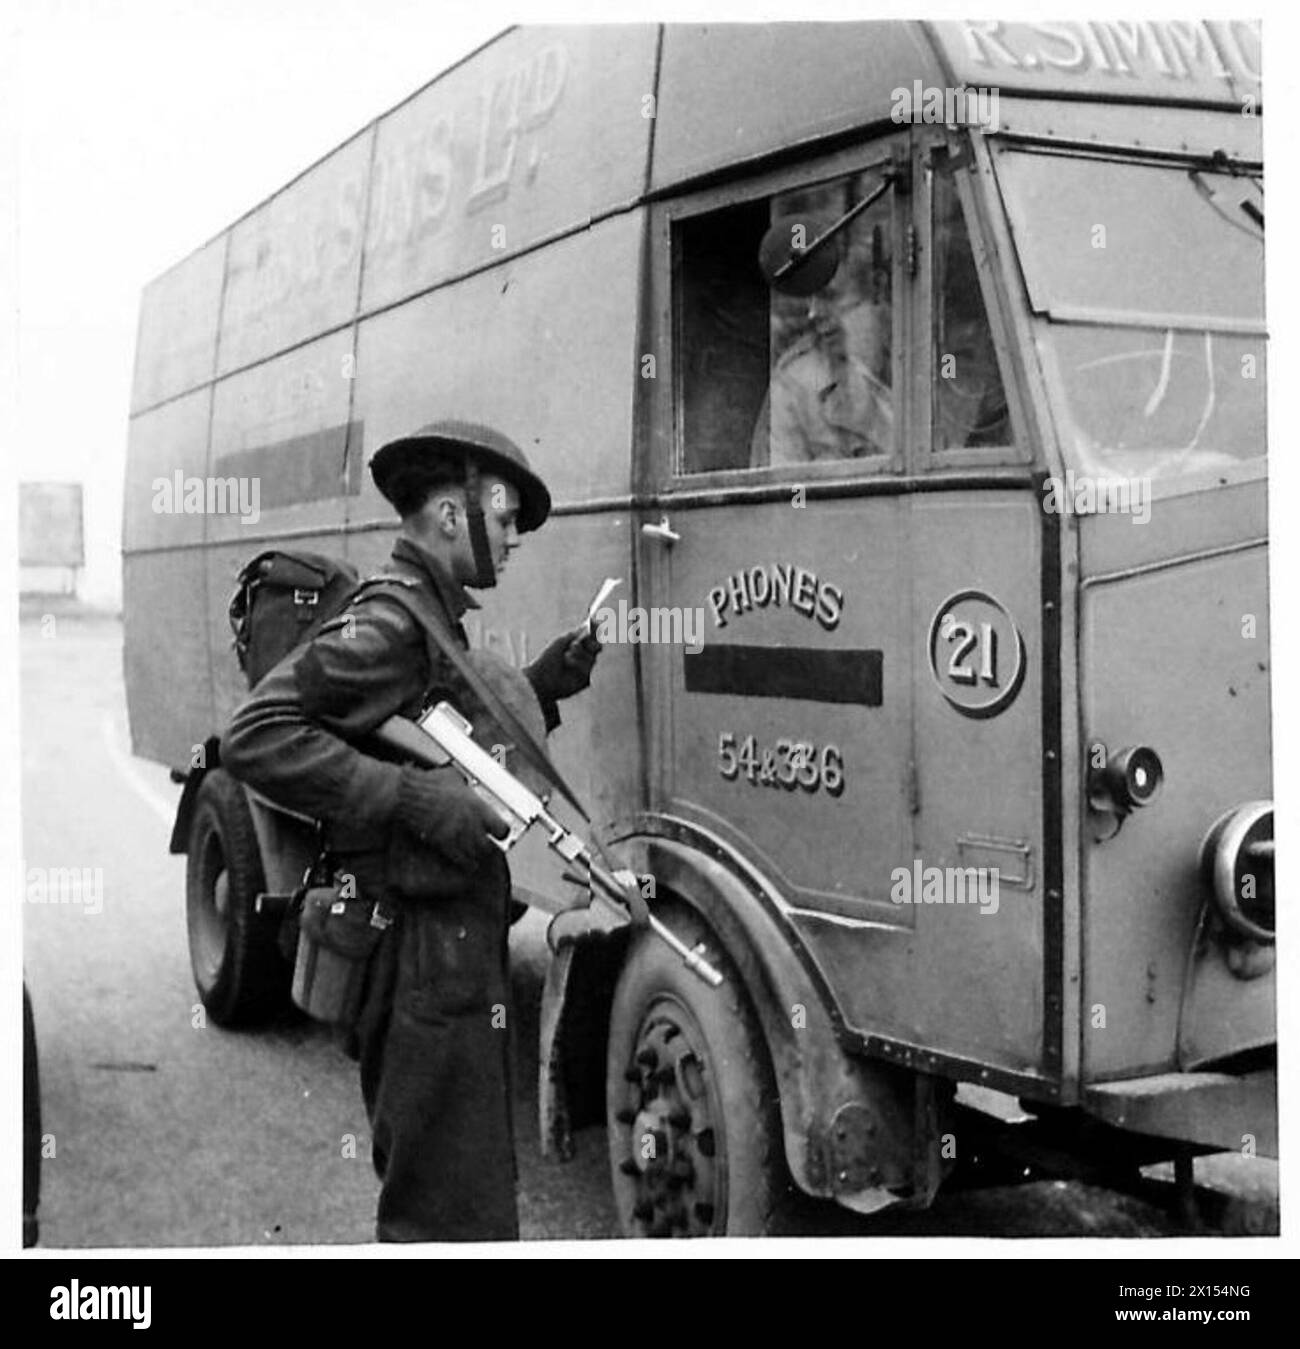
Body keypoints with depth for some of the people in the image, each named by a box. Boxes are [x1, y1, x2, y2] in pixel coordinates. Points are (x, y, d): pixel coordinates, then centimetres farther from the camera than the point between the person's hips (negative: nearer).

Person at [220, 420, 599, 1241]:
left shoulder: (436, 621, 17)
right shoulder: (387, 625, -14)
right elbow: (256, 736, -23)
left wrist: (545, 683, 10)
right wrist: (412, 796, -25)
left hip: (456, 940, 10)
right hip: (431, 953, -10)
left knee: (426, 1186, 21)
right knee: (455, 1212, -4)